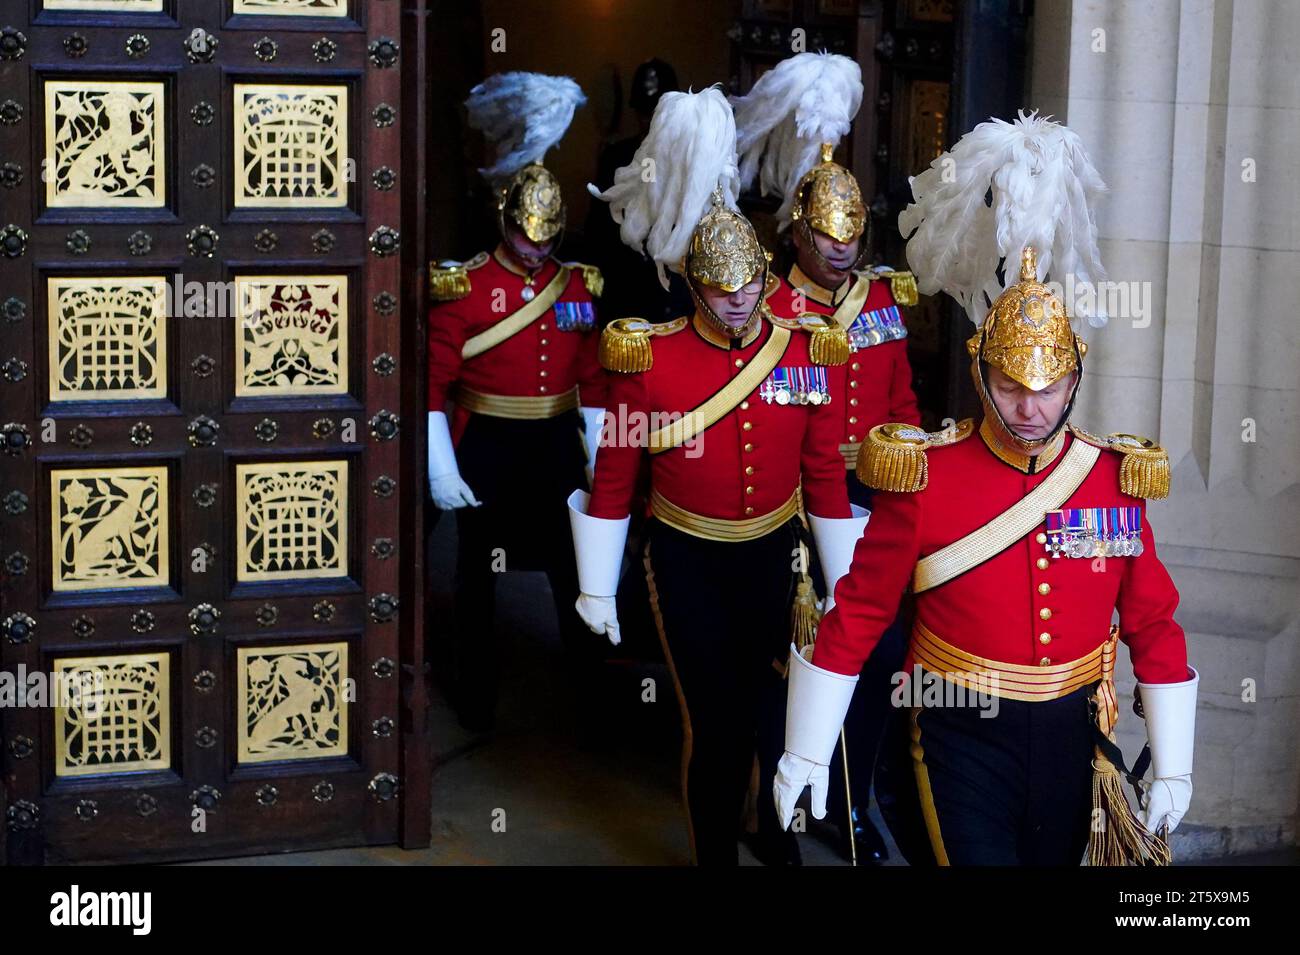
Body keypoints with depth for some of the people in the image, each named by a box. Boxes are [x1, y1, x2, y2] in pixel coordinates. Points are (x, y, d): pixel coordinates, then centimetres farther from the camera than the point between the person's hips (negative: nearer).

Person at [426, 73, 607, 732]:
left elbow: (593, 380, 10)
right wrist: (441, 471, -16)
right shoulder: (466, 287, -9)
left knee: (574, 567, 11)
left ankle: (591, 681, 27)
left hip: (559, 444, 3)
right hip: (488, 450, -3)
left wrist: (599, 461, 7)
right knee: (477, 576, 7)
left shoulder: (577, 284, 4)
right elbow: (433, 380, -11)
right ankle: (475, 695, 21)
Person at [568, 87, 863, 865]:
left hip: (775, 555, 2)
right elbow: (613, 479, -5)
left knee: (782, 714, 9)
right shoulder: (651, 360, -12)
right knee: (716, 724, 4)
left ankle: (780, 842, 33)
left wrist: (846, 586, 4)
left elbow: (825, 475, 1)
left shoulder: (804, 353, -6)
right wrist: (597, 590, -2)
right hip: (689, 565, -2)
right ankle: (717, 855, 24)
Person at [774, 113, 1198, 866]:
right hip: (962, 739, -3)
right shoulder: (926, 478, -11)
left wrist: (1173, 767, 4)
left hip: (1072, 737, 3)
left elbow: (1153, 628, 4)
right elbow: (856, 617, -5)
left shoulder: (1117, 479, -3)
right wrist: (805, 753, -3)